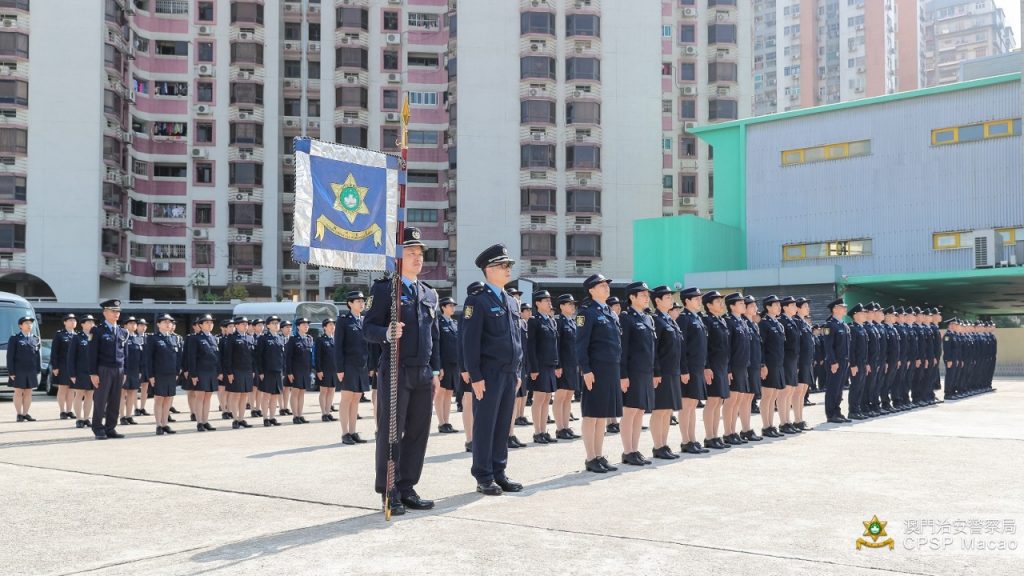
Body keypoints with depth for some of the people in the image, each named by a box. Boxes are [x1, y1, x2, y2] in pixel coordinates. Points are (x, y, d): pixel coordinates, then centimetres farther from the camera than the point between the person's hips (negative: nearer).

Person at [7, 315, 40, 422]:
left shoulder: (35, 339, 11)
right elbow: (10, 356, -4)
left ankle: (25, 414, 13)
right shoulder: (14, 339, -1)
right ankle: (19, 414, 7)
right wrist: (11, 372, -10)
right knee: (18, 392, 1)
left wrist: (38, 370, 7)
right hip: (18, 371, -4)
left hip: (31, 371, 4)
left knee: (28, 393, 6)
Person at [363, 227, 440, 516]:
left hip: (423, 374, 6)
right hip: (396, 372, -6)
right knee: (391, 433, -1)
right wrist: (387, 334, -26)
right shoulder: (384, 289, -2)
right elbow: (368, 329, -5)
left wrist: (435, 369, 14)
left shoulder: (429, 293, 17)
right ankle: (389, 493, 7)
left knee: (418, 432, 6)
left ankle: (407, 489, 15)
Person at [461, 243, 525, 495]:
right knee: (485, 425, -1)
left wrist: (518, 372, 16)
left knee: (503, 425, 11)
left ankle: (499, 473, 19)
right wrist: (475, 376, -16)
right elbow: (470, 342, -12)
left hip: (509, 374, 7)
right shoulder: (477, 300, -7)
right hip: (489, 374, -7)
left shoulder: (511, 302, 16)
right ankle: (484, 477, 6)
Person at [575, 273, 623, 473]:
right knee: (592, 415, -1)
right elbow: (581, 344, -12)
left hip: (611, 370, 8)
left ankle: (599, 457, 18)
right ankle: (591, 459, 5)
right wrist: (586, 370, -18)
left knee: (602, 416, 12)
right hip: (596, 370, -8)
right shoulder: (587, 312, -7)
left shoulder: (611, 313, 16)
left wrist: (619, 371, 16)